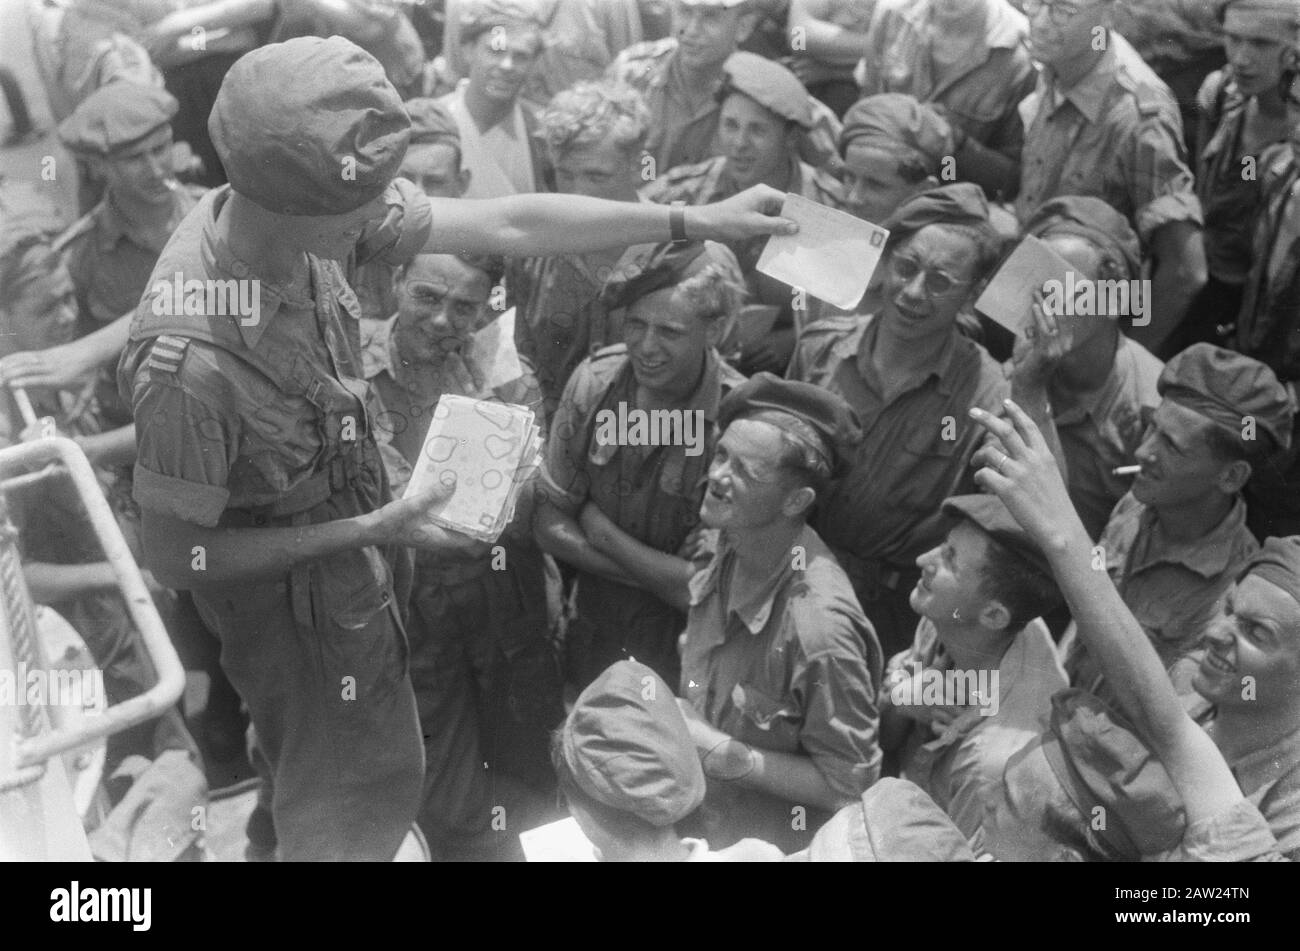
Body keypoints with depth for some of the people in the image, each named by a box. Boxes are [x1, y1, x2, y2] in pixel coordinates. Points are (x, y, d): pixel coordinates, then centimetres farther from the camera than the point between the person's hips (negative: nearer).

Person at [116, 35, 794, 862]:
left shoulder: (298, 215, -22)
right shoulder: (188, 360, -40)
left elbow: (507, 226, -13)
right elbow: (176, 555, -25)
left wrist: (698, 221, -10)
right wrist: (365, 533, -23)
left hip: (343, 552, 7)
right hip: (290, 597, -7)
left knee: (382, 774, 30)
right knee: (344, 818, 17)